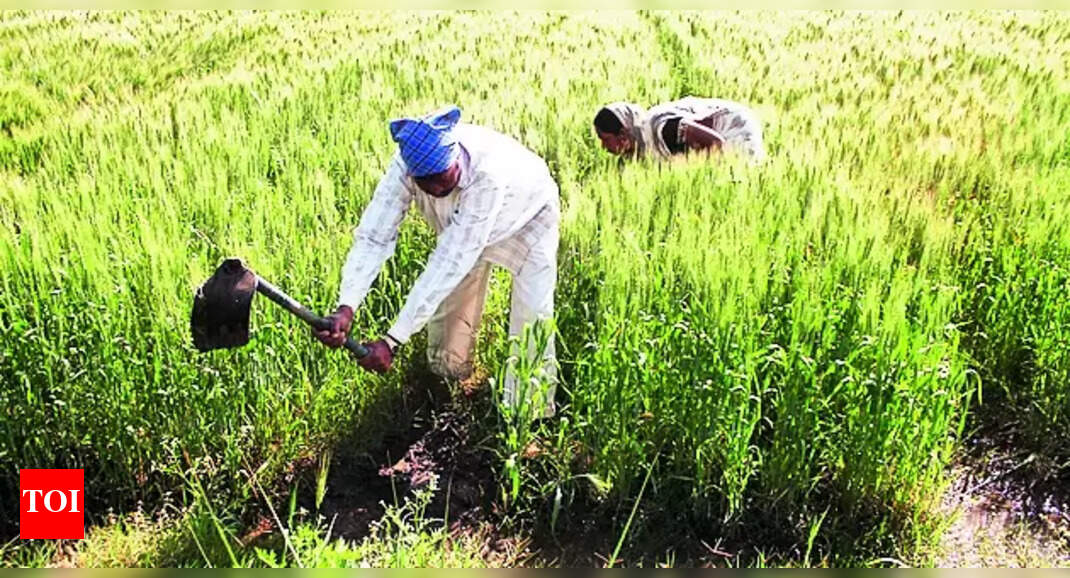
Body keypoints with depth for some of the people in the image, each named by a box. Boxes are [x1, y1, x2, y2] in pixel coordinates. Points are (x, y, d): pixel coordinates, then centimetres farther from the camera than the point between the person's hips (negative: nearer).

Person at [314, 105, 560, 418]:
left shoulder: (488, 174, -48)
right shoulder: (405, 164, -35)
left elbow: (449, 263, -49)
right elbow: (374, 236, -37)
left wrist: (392, 340, -50)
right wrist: (345, 307, -53)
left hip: (527, 217, -4)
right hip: (461, 223, 5)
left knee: (532, 315, -13)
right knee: (448, 301, 9)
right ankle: (445, 385, 36)